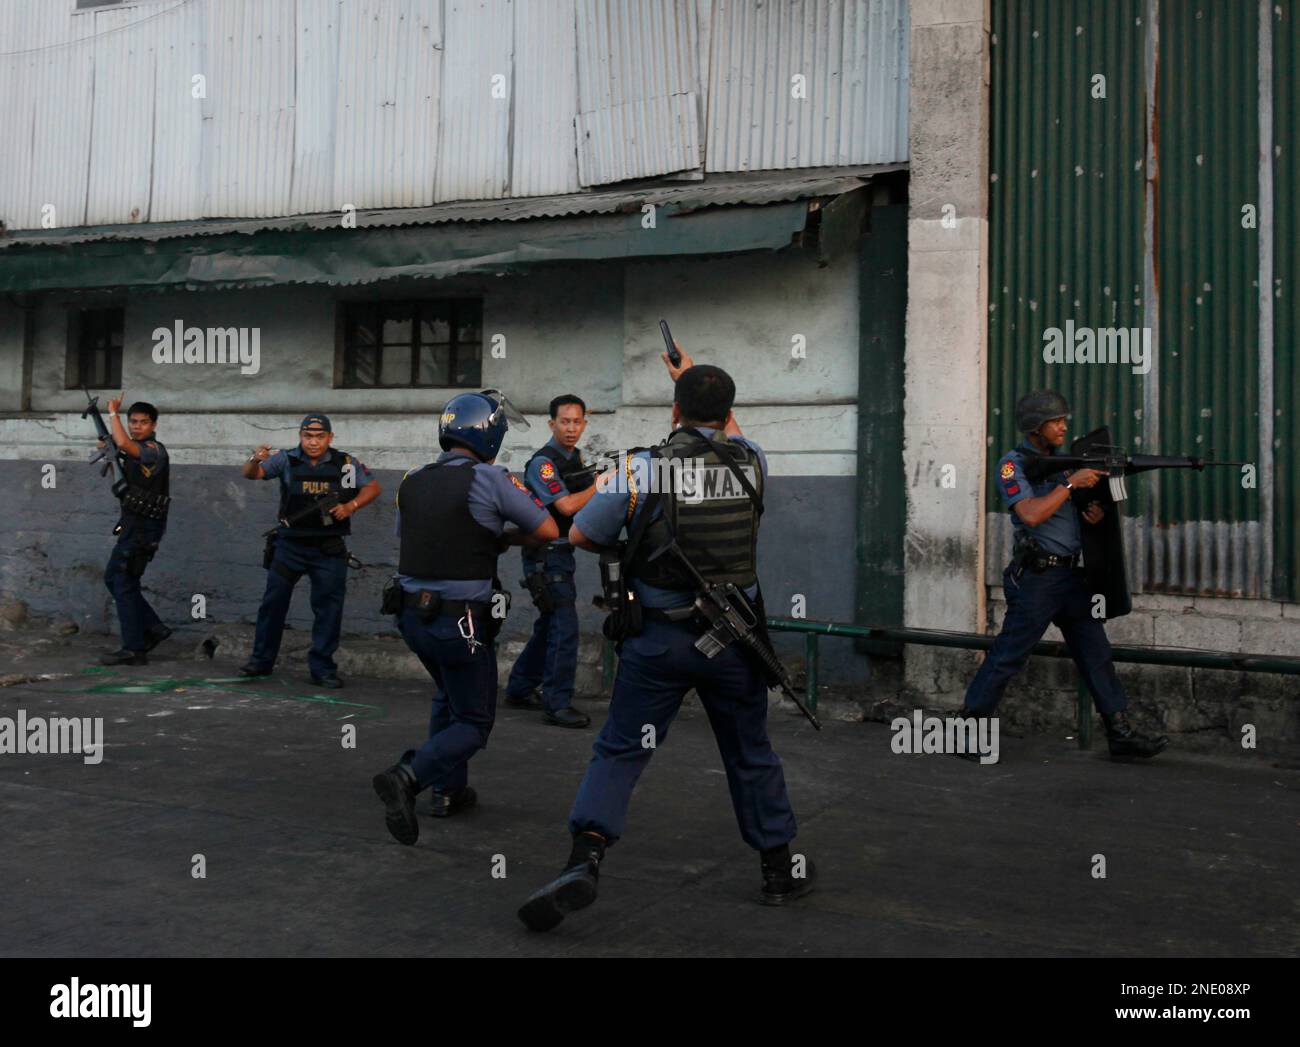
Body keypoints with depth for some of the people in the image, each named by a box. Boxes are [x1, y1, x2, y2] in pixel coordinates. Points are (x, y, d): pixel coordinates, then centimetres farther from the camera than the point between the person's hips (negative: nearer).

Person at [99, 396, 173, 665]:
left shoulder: (153, 449, -16)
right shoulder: (137, 451, 13)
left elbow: (124, 444, -34)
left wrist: (113, 413, -21)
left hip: (142, 526, -10)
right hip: (133, 524, 10)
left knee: (124, 583, -6)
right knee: (113, 577, 15)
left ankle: (133, 649, -1)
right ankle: (153, 628, 17)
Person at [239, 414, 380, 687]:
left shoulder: (345, 463, -1)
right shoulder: (286, 460, -3)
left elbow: (373, 487, 5)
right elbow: (251, 474, -14)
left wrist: (351, 506, -13)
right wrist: (254, 460, -38)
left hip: (328, 550, 0)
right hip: (290, 545, 0)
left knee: (329, 607, 1)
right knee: (273, 602, 6)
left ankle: (322, 667, 10)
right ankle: (261, 660, 19)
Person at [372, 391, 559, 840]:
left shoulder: (412, 481, 6)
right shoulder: (489, 479, -12)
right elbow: (548, 530, -4)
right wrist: (504, 539, 13)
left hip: (410, 613, 7)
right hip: (461, 622, -6)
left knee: (449, 698, 29)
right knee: (473, 722, 6)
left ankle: (448, 790, 30)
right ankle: (408, 777, -15)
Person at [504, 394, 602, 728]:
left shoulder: (575, 456, 13)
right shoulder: (542, 462, -15)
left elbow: (587, 497, 25)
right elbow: (567, 506, -23)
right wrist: (601, 485, -14)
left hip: (563, 553, 9)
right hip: (545, 554, -9)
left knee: (550, 625, 16)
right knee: (564, 628, -12)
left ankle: (519, 689, 28)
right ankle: (557, 704, -7)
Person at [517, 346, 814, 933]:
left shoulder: (640, 470, -10)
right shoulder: (751, 464, -2)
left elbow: (580, 536, -1)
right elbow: (729, 431, 23)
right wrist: (693, 374, 35)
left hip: (659, 640, -2)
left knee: (619, 752, 4)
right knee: (752, 756, 17)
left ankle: (583, 863, -10)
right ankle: (779, 868, 28)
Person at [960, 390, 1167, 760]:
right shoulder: (1012, 464, -8)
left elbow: (1075, 511, 19)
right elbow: (1031, 514, -22)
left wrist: (1096, 513, -3)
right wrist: (1071, 483, -19)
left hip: (1071, 576, 7)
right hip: (1036, 578, -7)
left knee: (1097, 653, 5)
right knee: (1007, 657, -3)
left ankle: (1120, 733, 9)